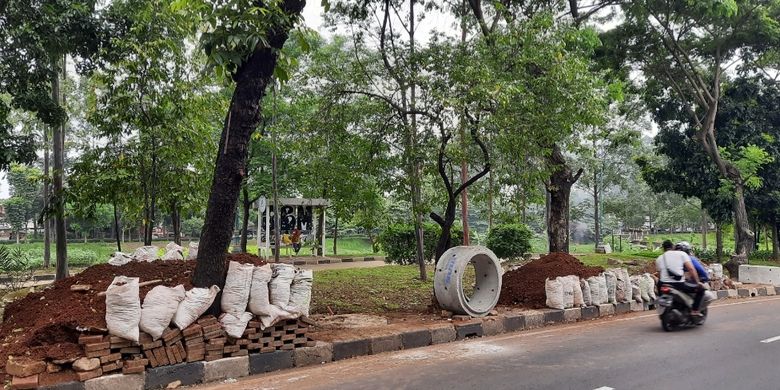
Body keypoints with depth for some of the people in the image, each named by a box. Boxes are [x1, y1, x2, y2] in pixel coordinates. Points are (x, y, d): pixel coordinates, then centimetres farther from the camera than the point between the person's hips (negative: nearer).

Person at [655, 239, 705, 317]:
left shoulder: (659, 259, 15)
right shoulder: (681, 254, 7)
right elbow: (691, 269, -3)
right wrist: (698, 282, 3)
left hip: (664, 284, 3)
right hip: (679, 284, -3)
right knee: (701, 288, 16)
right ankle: (694, 310, 5)